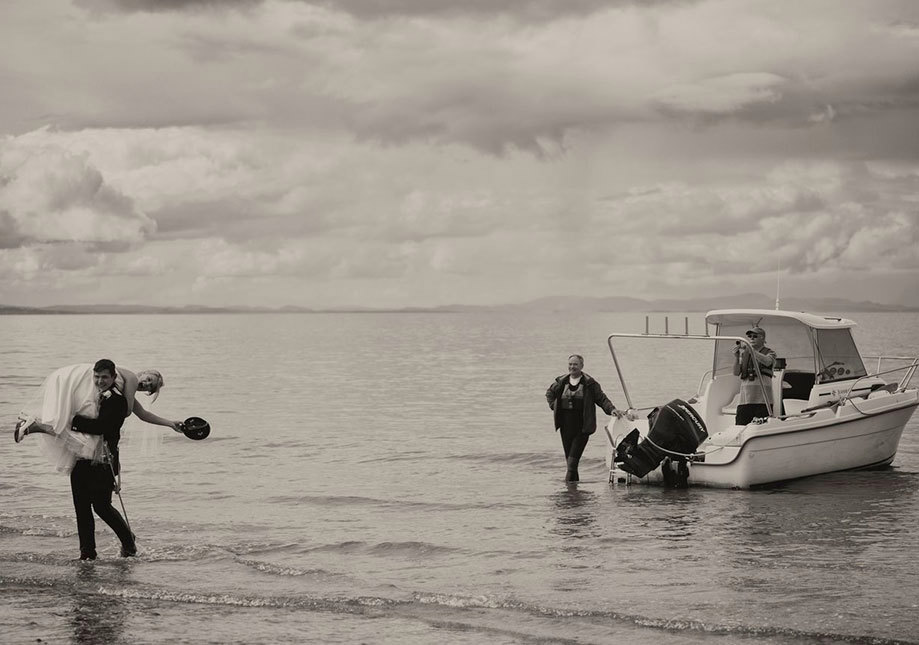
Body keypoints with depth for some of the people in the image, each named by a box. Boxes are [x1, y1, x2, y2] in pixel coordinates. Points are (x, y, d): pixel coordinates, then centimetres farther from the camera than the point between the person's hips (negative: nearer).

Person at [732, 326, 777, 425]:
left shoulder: (769, 353, 8)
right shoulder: (744, 354, 18)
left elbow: (767, 362, -16)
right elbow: (736, 373, 9)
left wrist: (751, 350, -23)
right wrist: (736, 357, -6)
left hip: (762, 400, -3)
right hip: (745, 400, 3)